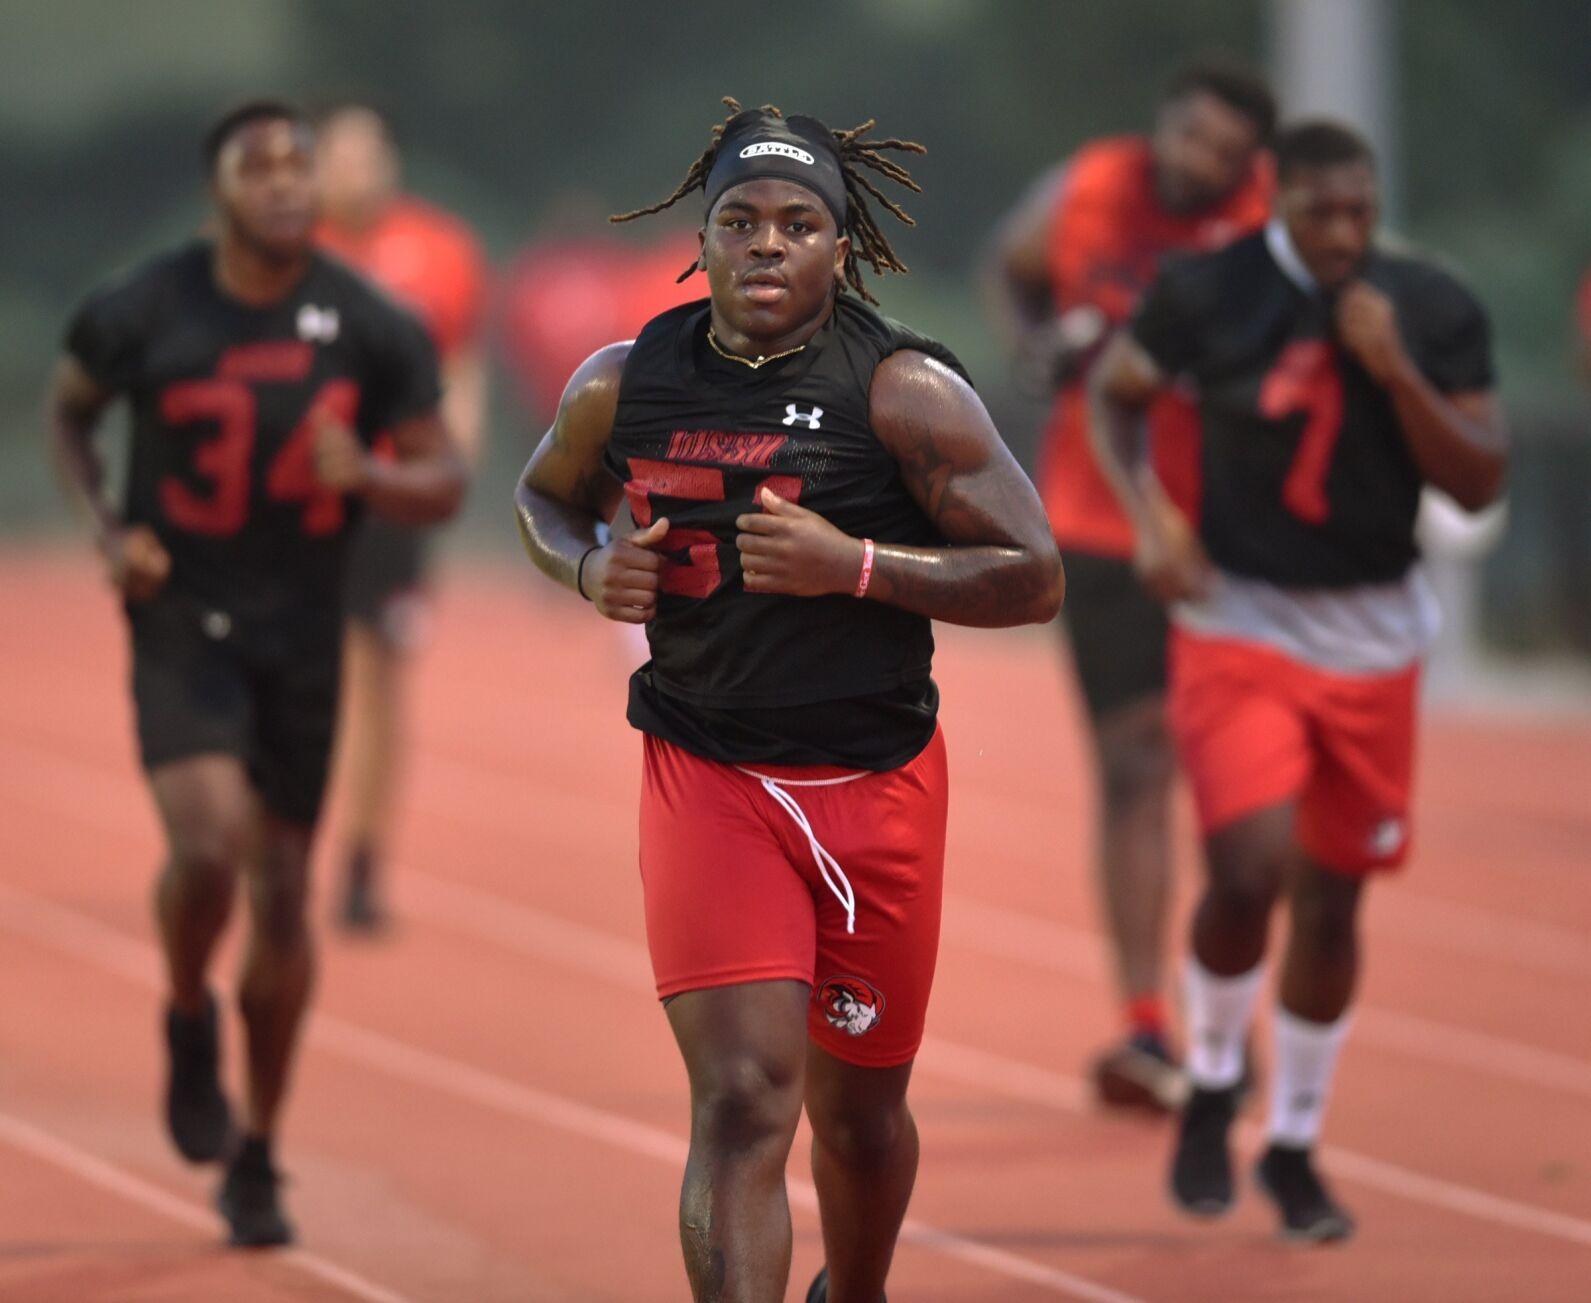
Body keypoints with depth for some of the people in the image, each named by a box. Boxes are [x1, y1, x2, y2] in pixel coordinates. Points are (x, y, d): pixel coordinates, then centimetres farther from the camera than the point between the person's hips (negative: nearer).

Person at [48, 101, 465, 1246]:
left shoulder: (370, 327, -5)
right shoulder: (145, 313, -8)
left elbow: (444, 483, 1)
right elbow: (70, 410, 12)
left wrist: (366, 476, -22)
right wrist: (108, 529, -4)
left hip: (303, 629, 2)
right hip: (184, 622, -2)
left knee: (283, 891, 8)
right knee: (208, 846, -24)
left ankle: (257, 1158, 24)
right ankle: (190, 1027, 10)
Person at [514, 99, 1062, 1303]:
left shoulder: (905, 393, -10)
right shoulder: (624, 386, -1)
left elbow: (1033, 578, -12)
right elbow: (547, 497, 20)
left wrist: (852, 565, -23)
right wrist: (590, 570, -3)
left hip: (875, 785, 0)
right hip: (706, 781, 0)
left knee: (860, 1108, 17)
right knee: (741, 1101, -16)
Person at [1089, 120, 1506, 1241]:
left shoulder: (1436, 313, -5)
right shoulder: (1209, 294, -10)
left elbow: (1481, 483, -6)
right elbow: (1114, 392, 7)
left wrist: (1395, 369, -20)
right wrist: (1148, 512, -9)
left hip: (1374, 636, 3)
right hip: (1239, 620, -3)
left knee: (1332, 899, 8)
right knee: (1249, 872, -19)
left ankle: (1295, 1146, 26)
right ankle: (1213, 1087, 9)